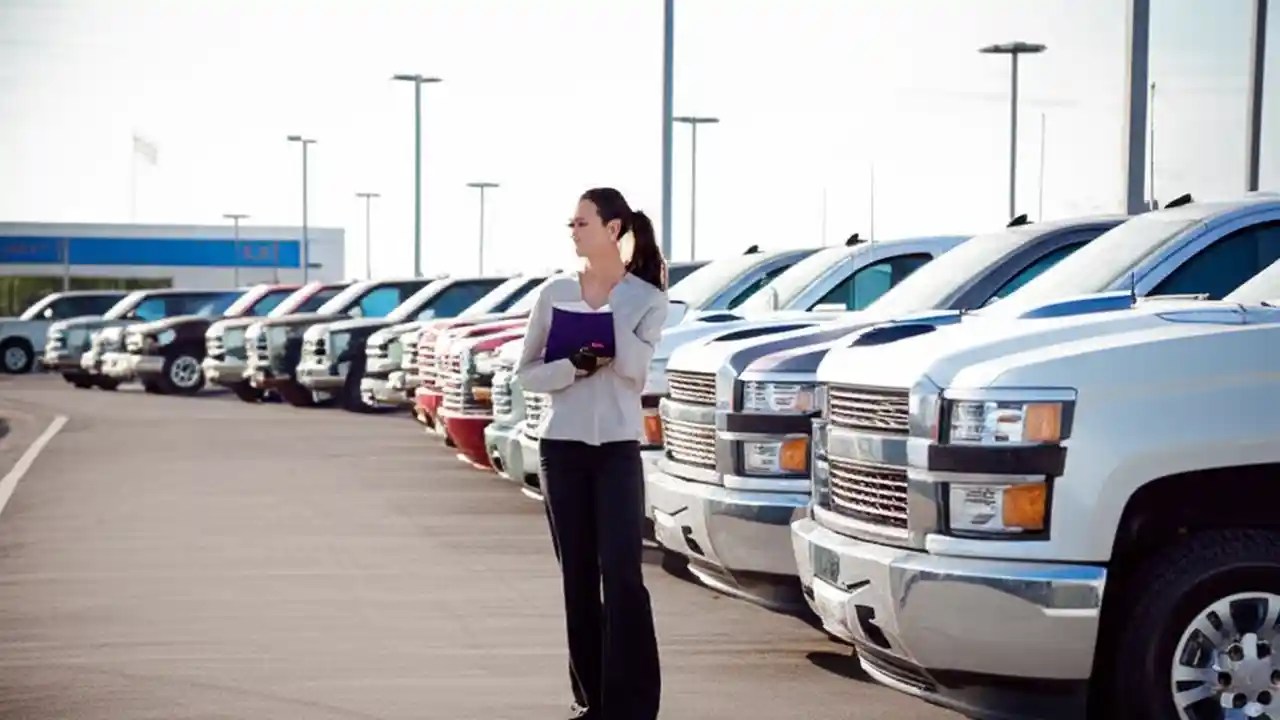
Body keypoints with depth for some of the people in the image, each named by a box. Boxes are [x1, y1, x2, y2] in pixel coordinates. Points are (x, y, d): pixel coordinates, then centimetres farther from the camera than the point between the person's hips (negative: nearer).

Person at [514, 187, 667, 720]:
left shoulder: (648, 298, 0)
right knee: (578, 578, 6)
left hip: (618, 448, -2)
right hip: (562, 447, 2)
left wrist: (606, 301, -10)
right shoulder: (554, 293, 5)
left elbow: (634, 366, -15)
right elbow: (527, 373, 4)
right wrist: (575, 366, -14)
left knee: (622, 575, -9)